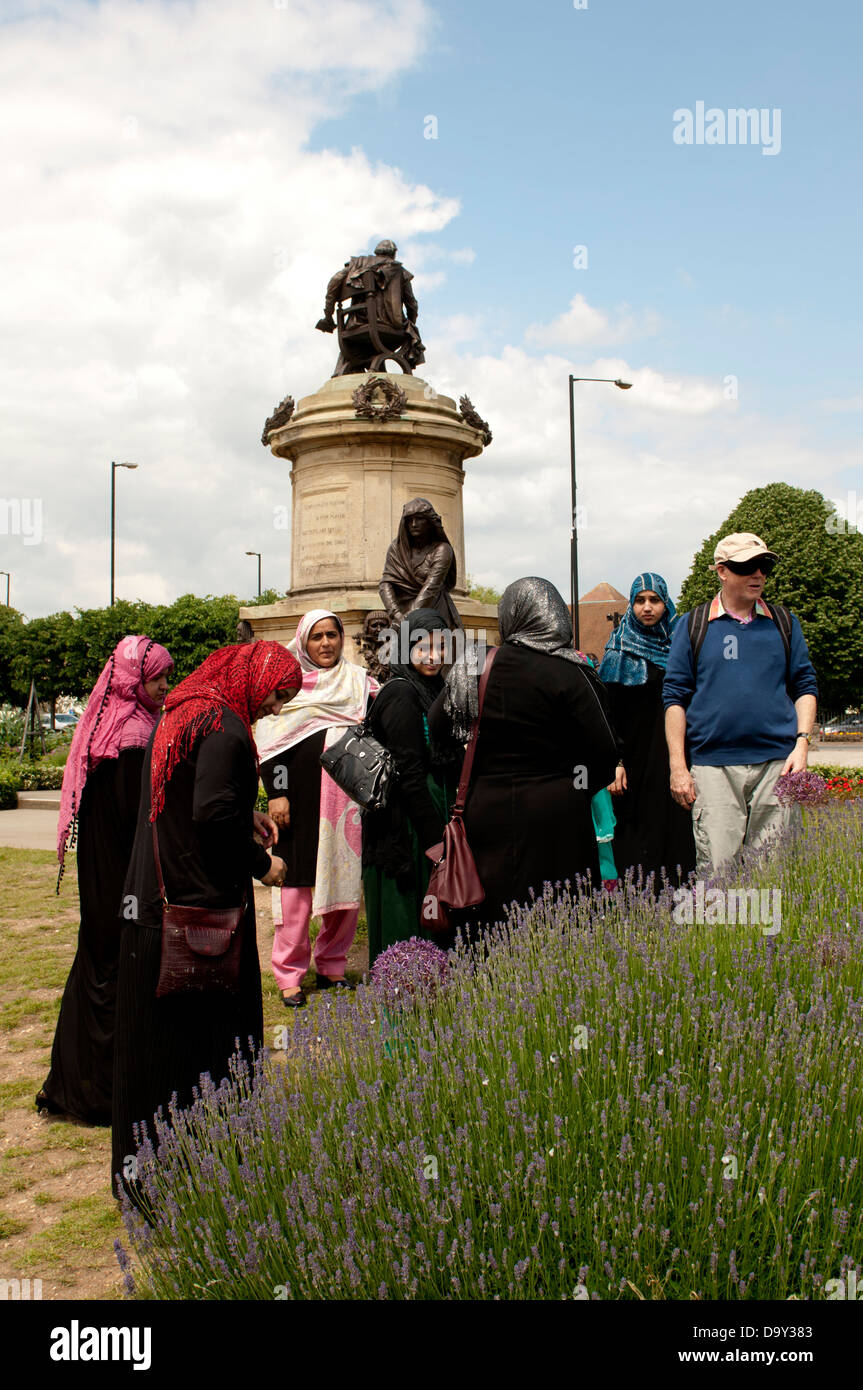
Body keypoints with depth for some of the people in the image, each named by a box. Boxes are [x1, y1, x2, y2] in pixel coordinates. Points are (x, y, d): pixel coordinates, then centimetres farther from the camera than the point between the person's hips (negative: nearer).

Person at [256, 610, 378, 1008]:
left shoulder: (359, 680, 13)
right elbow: (271, 742, -1)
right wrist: (276, 793, -9)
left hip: (347, 796, 3)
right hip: (301, 795, -3)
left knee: (345, 881, 5)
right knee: (297, 880, -1)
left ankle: (332, 964, 20)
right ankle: (289, 974, 9)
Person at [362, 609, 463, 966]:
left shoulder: (433, 690, 13)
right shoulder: (401, 694, -14)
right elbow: (409, 773, -20)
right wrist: (433, 838, -20)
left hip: (431, 820, 9)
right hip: (406, 829, -9)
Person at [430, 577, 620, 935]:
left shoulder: (473, 669, -1)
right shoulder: (569, 673, -11)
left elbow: (435, 726, 6)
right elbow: (604, 750, -11)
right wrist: (583, 788, 8)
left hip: (485, 810, 3)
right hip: (556, 815, -3)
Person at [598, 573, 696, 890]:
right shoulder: (620, 650, 2)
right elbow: (609, 710, -2)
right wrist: (615, 762, -11)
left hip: (675, 755, 3)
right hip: (636, 759, -2)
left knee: (675, 826, 1)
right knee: (639, 831, -2)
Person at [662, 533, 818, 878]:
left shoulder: (784, 622, 13)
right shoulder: (693, 626, 6)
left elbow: (805, 687, 14)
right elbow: (675, 697, 4)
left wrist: (801, 744, -1)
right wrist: (677, 767, -2)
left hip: (777, 763, 2)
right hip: (713, 766, -2)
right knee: (715, 872, -4)